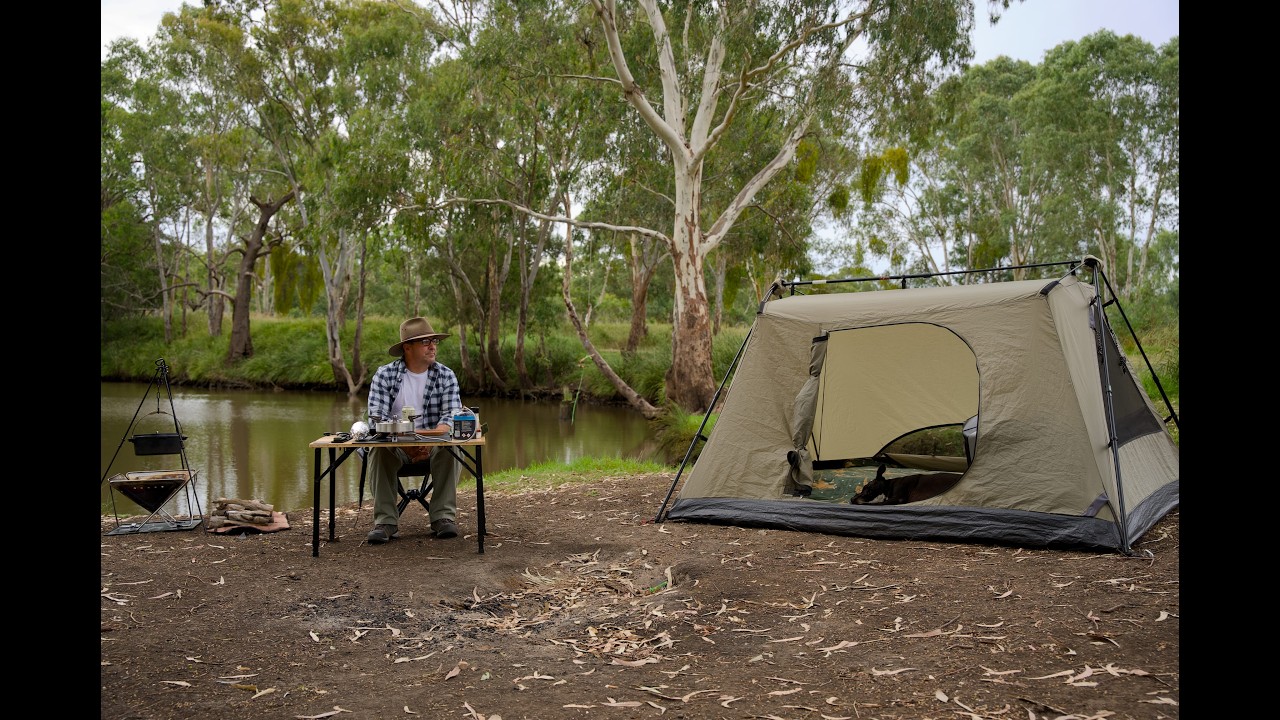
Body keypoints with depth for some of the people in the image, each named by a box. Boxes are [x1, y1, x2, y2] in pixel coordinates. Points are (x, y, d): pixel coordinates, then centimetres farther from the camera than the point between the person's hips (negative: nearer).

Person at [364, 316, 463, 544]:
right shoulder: (384, 375, -3)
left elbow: (452, 415, -10)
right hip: (394, 443, 0)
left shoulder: (446, 376, 1)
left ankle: (443, 517, -24)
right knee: (378, 450, -31)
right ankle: (385, 521, -26)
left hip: (434, 443, 1)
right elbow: (377, 417, -12)